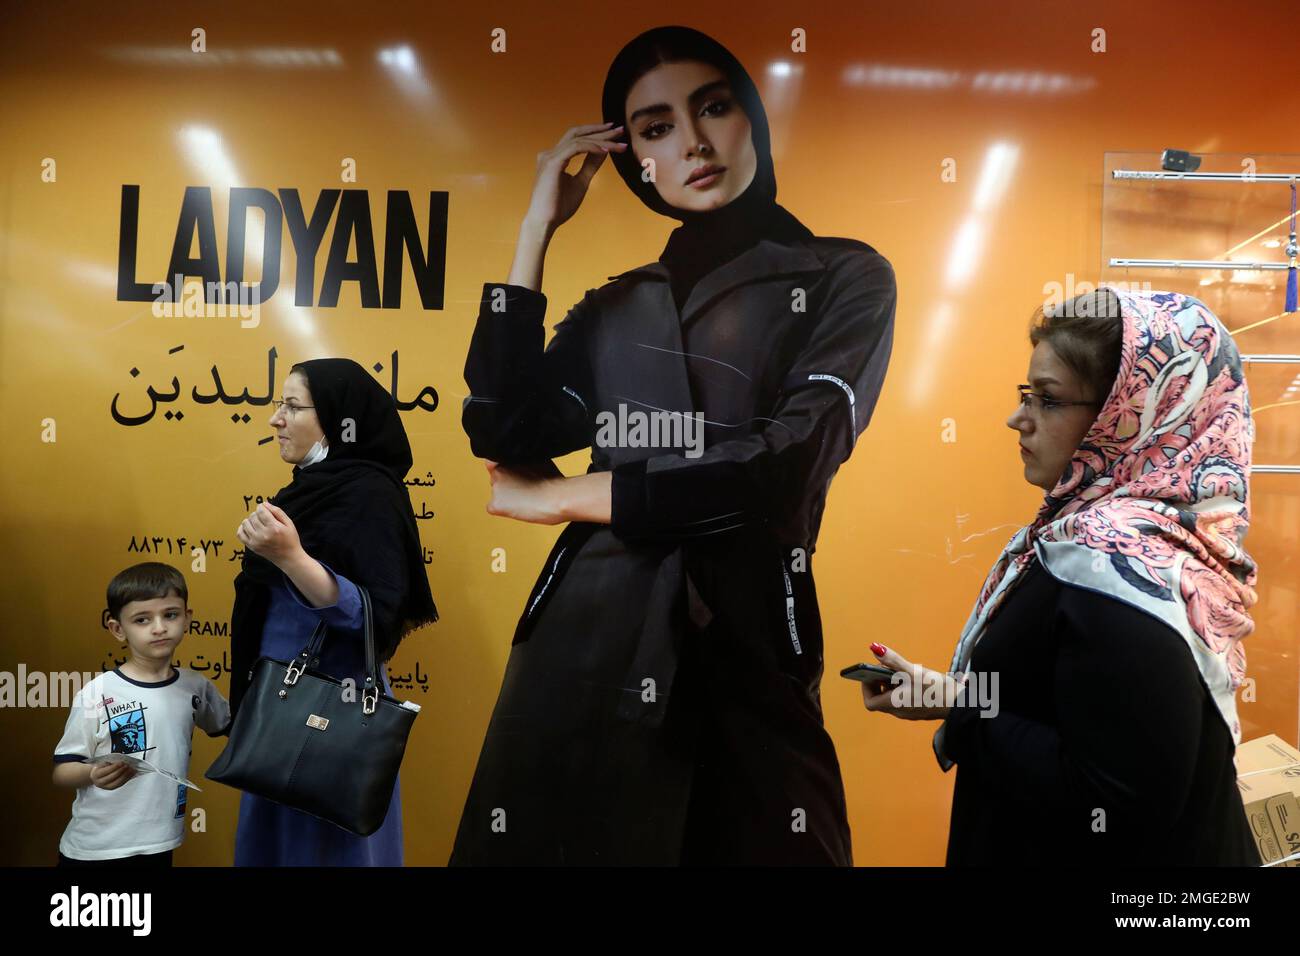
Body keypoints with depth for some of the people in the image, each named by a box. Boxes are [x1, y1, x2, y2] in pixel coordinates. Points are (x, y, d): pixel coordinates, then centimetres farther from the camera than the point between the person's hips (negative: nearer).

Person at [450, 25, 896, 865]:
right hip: (583, 638, 3)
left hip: (743, 647, -2)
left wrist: (562, 497, -4)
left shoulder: (843, 277, 5)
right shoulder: (615, 306, 14)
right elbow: (503, 434, 0)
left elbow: (791, 459, -11)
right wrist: (538, 228, 4)